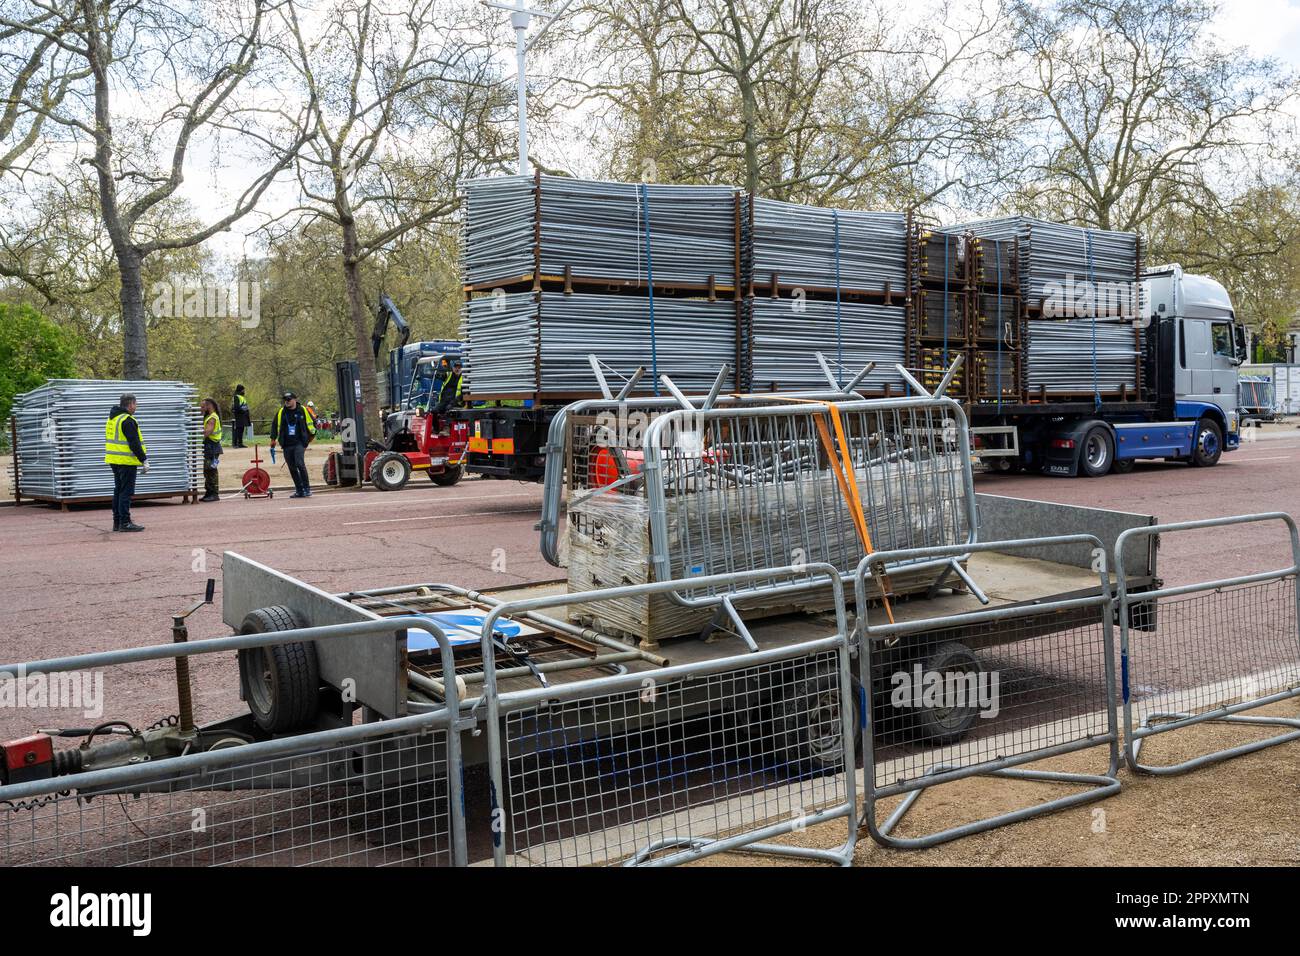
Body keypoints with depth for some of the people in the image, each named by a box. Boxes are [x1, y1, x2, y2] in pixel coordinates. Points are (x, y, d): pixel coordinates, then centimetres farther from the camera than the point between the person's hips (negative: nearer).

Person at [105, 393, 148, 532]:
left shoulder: (112, 418, 15)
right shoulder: (127, 420, -15)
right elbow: (134, 443, -19)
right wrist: (144, 460, -13)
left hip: (114, 460, 9)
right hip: (126, 462, -9)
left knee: (118, 490, 15)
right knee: (126, 491, -6)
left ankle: (117, 521, 18)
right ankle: (125, 523, -6)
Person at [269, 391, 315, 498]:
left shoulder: (302, 411, 2)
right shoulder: (281, 412, 8)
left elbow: (312, 422, 15)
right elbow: (275, 426, 17)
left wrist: (312, 435, 18)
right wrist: (273, 439, 14)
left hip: (300, 443, -4)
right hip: (287, 445, 4)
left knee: (300, 464, -20)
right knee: (292, 468, 5)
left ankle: (307, 488, -13)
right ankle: (299, 490, 14)